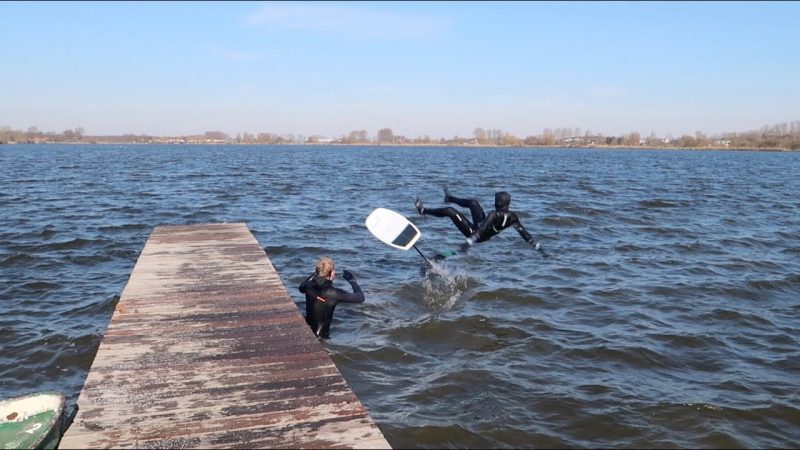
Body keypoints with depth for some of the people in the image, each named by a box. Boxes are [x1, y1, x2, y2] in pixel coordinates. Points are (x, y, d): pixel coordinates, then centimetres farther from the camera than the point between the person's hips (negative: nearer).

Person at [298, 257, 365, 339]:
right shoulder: (334, 293, -25)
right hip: (321, 337, -6)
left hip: (307, 331, 6)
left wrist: (314, 274, 16)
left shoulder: (309, 286, -10)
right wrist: (352, 279, -5)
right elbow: (360, 298, -17)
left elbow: (301, 287, 18)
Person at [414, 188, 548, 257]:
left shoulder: (494, 215, -36)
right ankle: (450, 198, 45)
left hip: (474, 232, -8)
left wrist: (468, 242, -50)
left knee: (450, 211, -3)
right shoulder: (513, 216, -17)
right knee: (473, 202, 20)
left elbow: (480, 230, -44)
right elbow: (525, 234, -15)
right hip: (486, 236, 8)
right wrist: (539, 248, -8)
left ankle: (424, 210, 18)